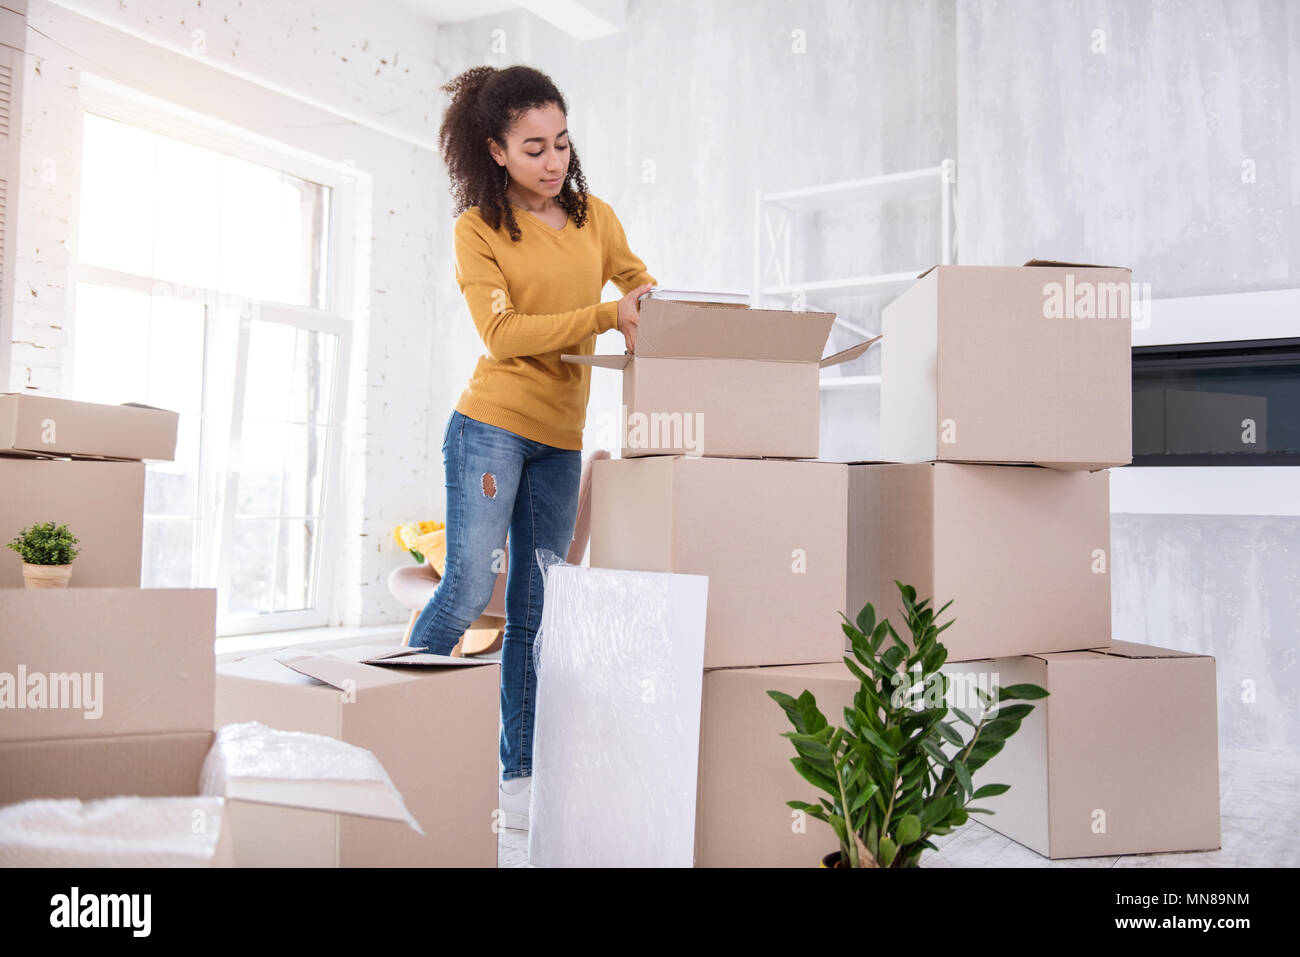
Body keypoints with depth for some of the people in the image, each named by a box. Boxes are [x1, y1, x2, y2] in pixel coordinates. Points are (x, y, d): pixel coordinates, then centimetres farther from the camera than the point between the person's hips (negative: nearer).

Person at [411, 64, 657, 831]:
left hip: (562, 437, 4)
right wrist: (607, 316, -20)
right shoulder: (477, 228, -2)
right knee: (470, 587, -10)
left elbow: (645, 288, 19)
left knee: (534, 613, 5)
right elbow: (504, 334, -13)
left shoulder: (595, 216, 11)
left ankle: (522, 776, 12)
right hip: (492, 426, -4)